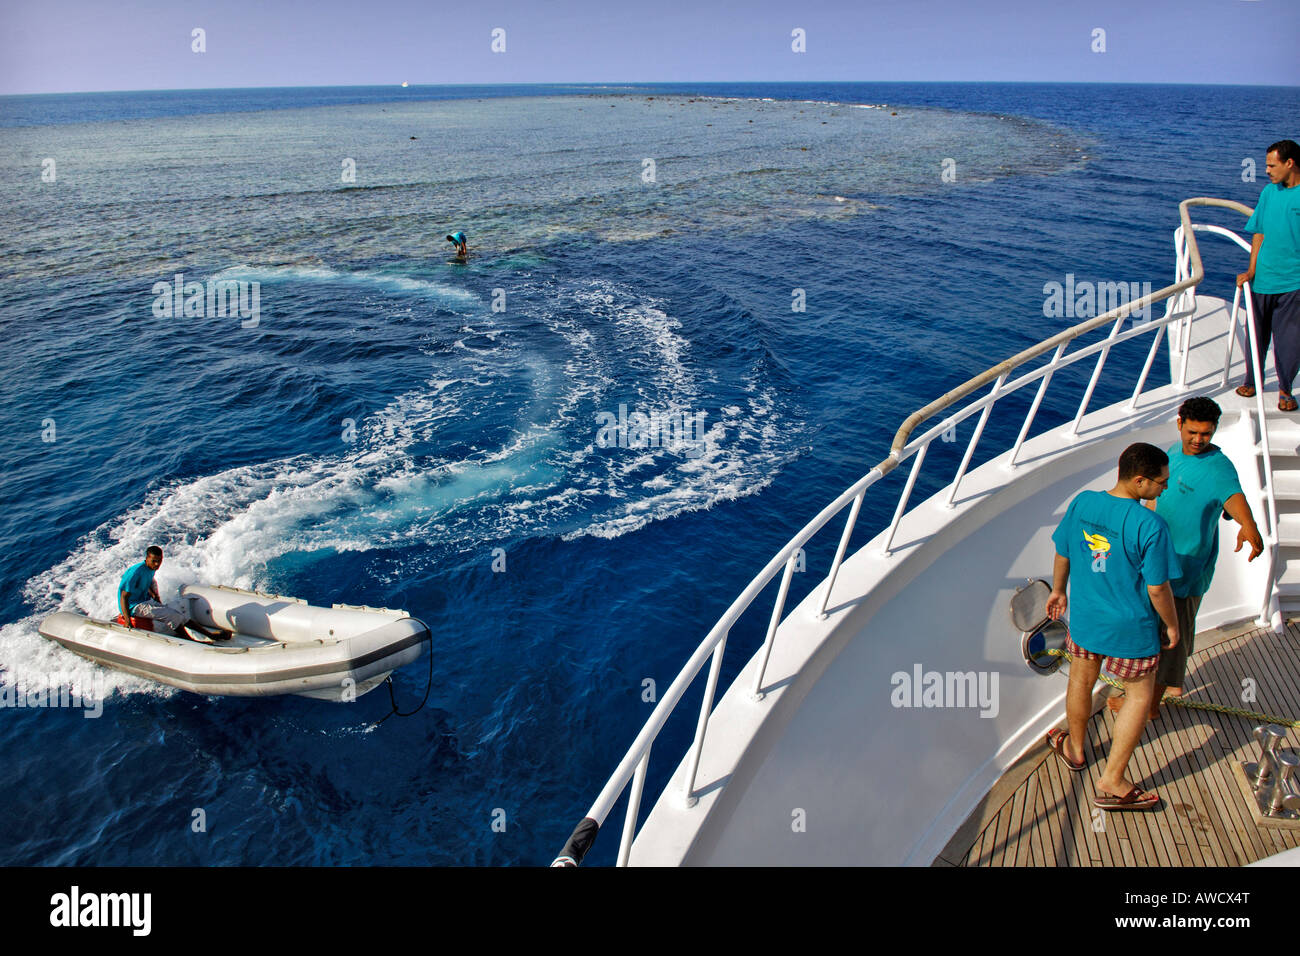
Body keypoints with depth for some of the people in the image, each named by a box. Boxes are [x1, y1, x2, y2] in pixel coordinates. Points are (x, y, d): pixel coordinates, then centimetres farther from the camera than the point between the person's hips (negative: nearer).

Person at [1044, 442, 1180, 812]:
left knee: (1081, 682, 26)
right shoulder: (1150, 526, -26)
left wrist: (1058, 590, 20)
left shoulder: (1082, 503, -10)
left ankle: (1074, 749, 49)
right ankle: (1112, 782, 19)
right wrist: (1172, 625, 0)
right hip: (1130, 629, -5)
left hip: (1083, 616, 5)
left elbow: (1062, 555, 3)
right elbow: (1157, 589, -18)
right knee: (1139, 696, 16)